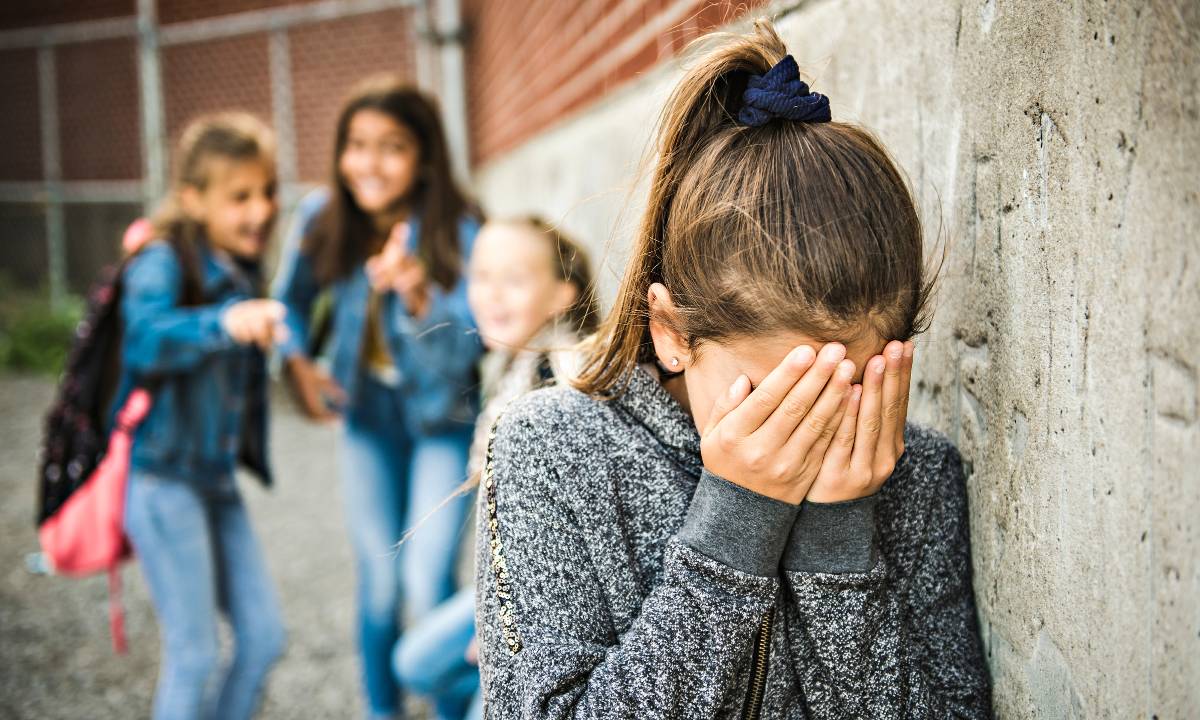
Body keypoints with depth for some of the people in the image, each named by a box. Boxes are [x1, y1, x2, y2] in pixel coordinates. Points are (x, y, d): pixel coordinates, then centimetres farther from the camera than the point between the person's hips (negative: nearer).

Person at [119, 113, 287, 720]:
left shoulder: (241, 270, 10)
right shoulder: (164, 263, -13)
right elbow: (144, 339, -37)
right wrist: (225, 324, -51)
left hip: (217, 477, 8)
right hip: (162, 480, -8)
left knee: (263, 636, 9)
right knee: (194, 653, -2)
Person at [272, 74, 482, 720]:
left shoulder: (458, 232, -22)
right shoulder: (322, 218, -12)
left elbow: (461, 351, -25)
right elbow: (291, 300, 6)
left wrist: (419, 297, -43)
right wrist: (295, 362, -12)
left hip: (442, 419, -3)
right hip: (367, 416, 3)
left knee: (427, 581, -10)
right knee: (378, 580, 11)